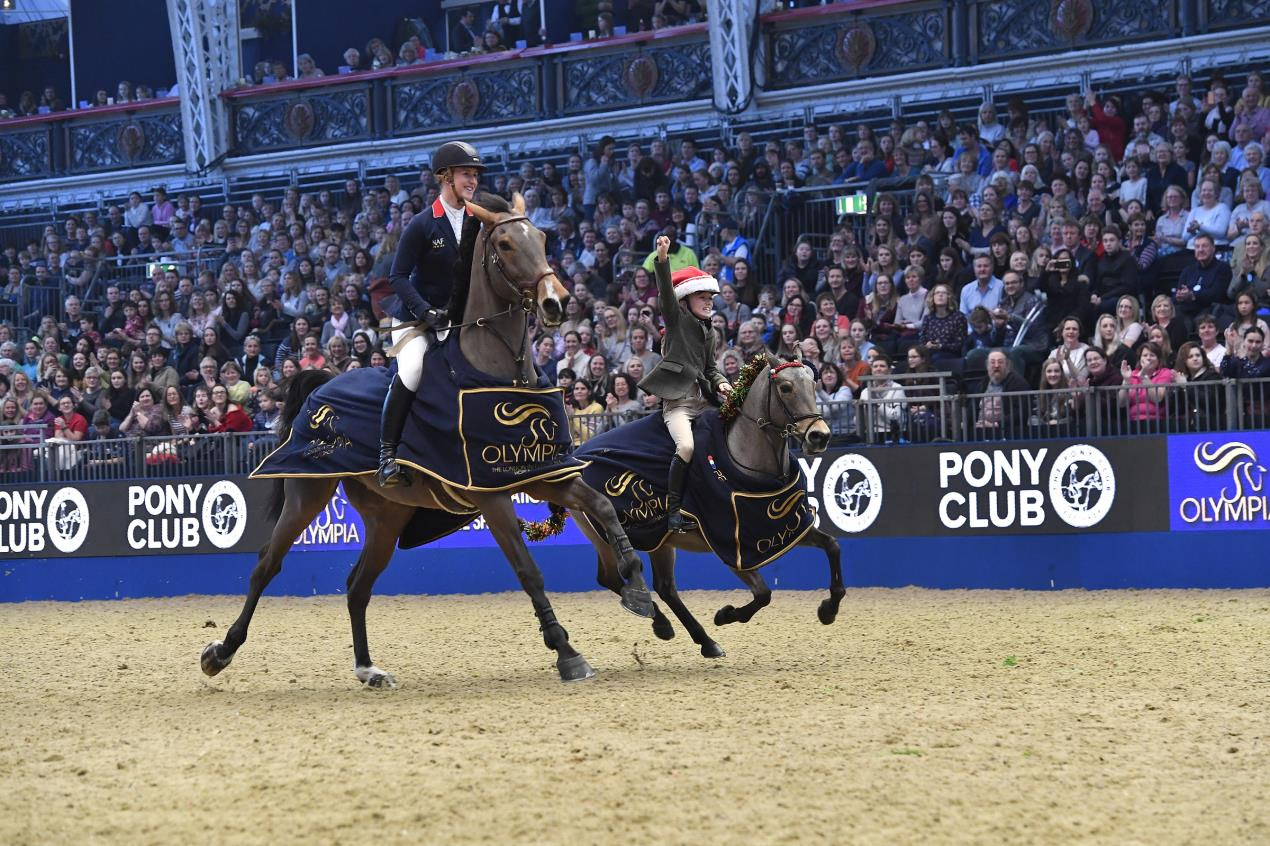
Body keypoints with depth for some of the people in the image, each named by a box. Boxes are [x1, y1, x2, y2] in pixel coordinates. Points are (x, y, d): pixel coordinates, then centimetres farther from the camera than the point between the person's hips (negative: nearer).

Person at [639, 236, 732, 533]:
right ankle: (672, 508, -20)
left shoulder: (708, 332, 21)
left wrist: (721, 384, 4)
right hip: (676, 400, -7)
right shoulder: (676, 318, 3)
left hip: (701, 400, 7)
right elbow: (666, 292, -13)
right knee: (687, 445, -28)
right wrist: (662, 258, -28)